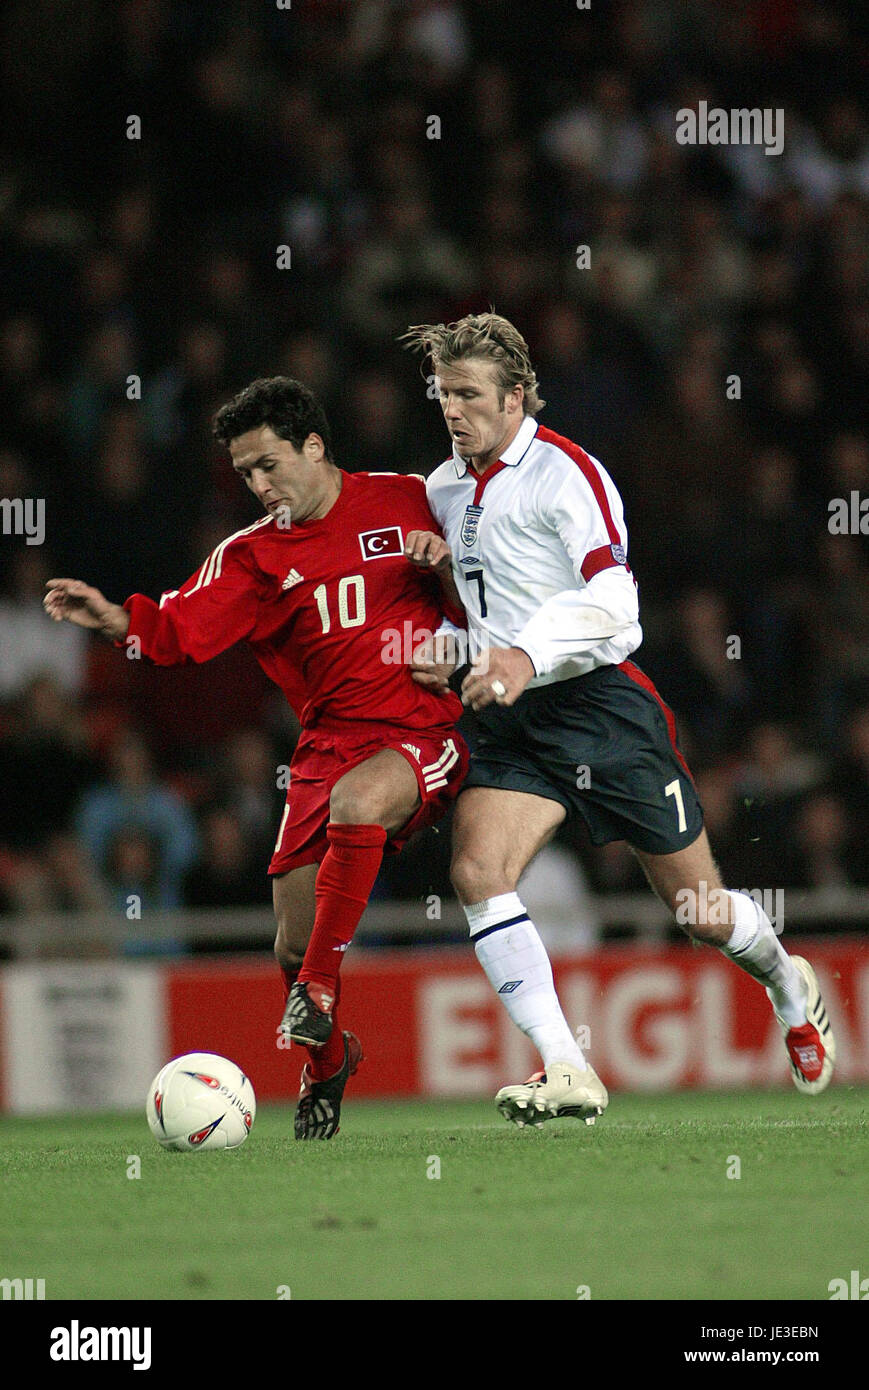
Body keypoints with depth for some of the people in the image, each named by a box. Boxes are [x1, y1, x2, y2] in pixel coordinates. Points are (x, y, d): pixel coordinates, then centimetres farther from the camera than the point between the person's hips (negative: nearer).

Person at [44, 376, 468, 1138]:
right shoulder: (254, 555, 8)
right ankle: (325, 1059, 26)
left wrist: (443, 563, -8)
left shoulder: (405, 502, 5)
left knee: (356, 802, -36)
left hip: (425, 732, -3)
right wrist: (114, 617, -23)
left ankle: (319, 988, -22)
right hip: (330, 744, 3)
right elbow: (179, 629, -5)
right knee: (295, 931, -4)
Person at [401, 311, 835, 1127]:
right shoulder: (445, 489, 11)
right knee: (475, 869, -21)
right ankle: (566, 1072, -24)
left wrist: (526, 656, -35)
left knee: (699, 911, 5)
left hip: (602, 704, -6)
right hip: (515, 722, 6)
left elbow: (612, 600, -22)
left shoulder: (564, 472, -12)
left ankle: (791, 991, 39)